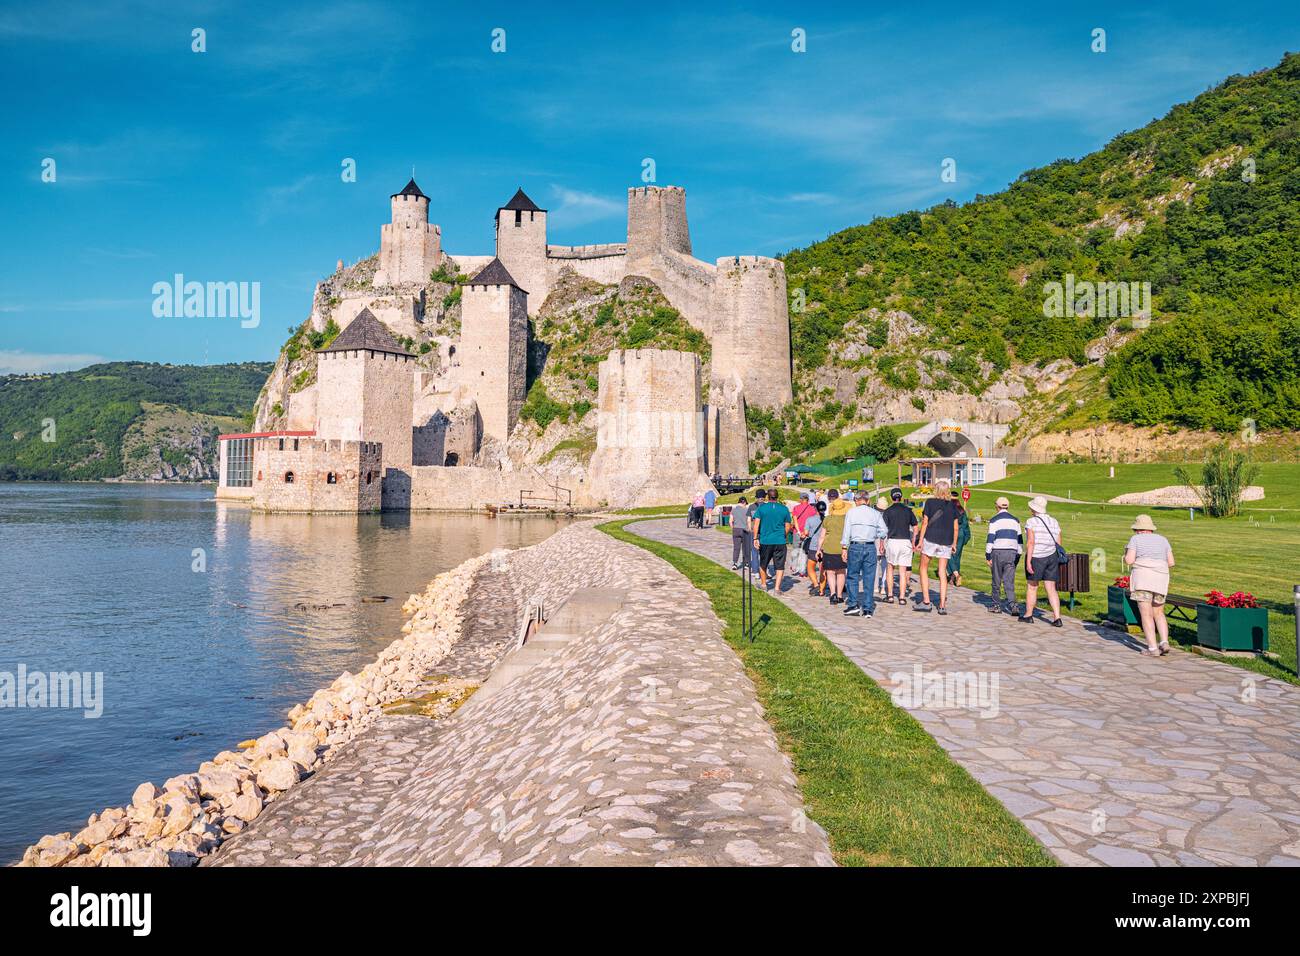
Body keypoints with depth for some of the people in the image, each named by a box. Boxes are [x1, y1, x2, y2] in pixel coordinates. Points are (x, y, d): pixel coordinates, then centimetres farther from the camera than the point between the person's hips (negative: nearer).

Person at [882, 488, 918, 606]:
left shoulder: (888, 511, -1)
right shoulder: (908, 510, 8)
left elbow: (883, 529, -5)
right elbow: (915, 527, 11)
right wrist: (913, 543, 19)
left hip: (892, 541, -2)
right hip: (906, 541, 2)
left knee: (890, 568, 13)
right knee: (903, 571, 4)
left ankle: (890, 595, 9)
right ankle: (902, 597, 0)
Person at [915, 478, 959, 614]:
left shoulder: (930, 503, -3)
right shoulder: (952, 506, 7)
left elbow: (925, 523, -5)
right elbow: (955, 527, 8)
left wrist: (921, 540, 0)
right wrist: (954, 543, 18)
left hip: (930, 539, -3)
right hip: (946, 542, 3)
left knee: (924, 569, 10)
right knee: (942, 573, 6)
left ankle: (926, 602, 4)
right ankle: (943, 605, 0)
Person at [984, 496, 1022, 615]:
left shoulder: (994, 520, -3)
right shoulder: (1015, 520, 12)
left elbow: (990, 538, -8)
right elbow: (1019, 539, 14)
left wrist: (987, 556, -4)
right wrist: (1018, 555, 19)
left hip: (997, 552, -3)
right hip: (1012, 553, 3)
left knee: (996, 580, 8)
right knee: (1009, 580, 1)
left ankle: (997, 606, 14)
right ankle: (1012, 604, -16)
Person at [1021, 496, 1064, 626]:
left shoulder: (1031, 522, -10)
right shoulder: (1054, 522, 8)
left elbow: (1031, 542, -18)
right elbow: (1058, 544, 9)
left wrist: (1028, 562, -18)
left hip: (1036, 557, -5)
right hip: (1052, 557, 5)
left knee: (1031, 587, 10)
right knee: (1051, 589, 5)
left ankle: (1028, 615, 21)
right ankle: (1057, 618, -5)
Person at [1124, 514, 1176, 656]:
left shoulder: (1135, 539, 1)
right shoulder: (1162, 539, 13)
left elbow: (1129, 560, -8)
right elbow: (1171, 563, 10)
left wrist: (1126, 555, 13)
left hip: (1142, 578, -4)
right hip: (1160, 580, 4)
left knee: (1146, 615, -2)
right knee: (1159, 613, 17)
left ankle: (1152, 648, -8)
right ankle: (1164, 642, -1)